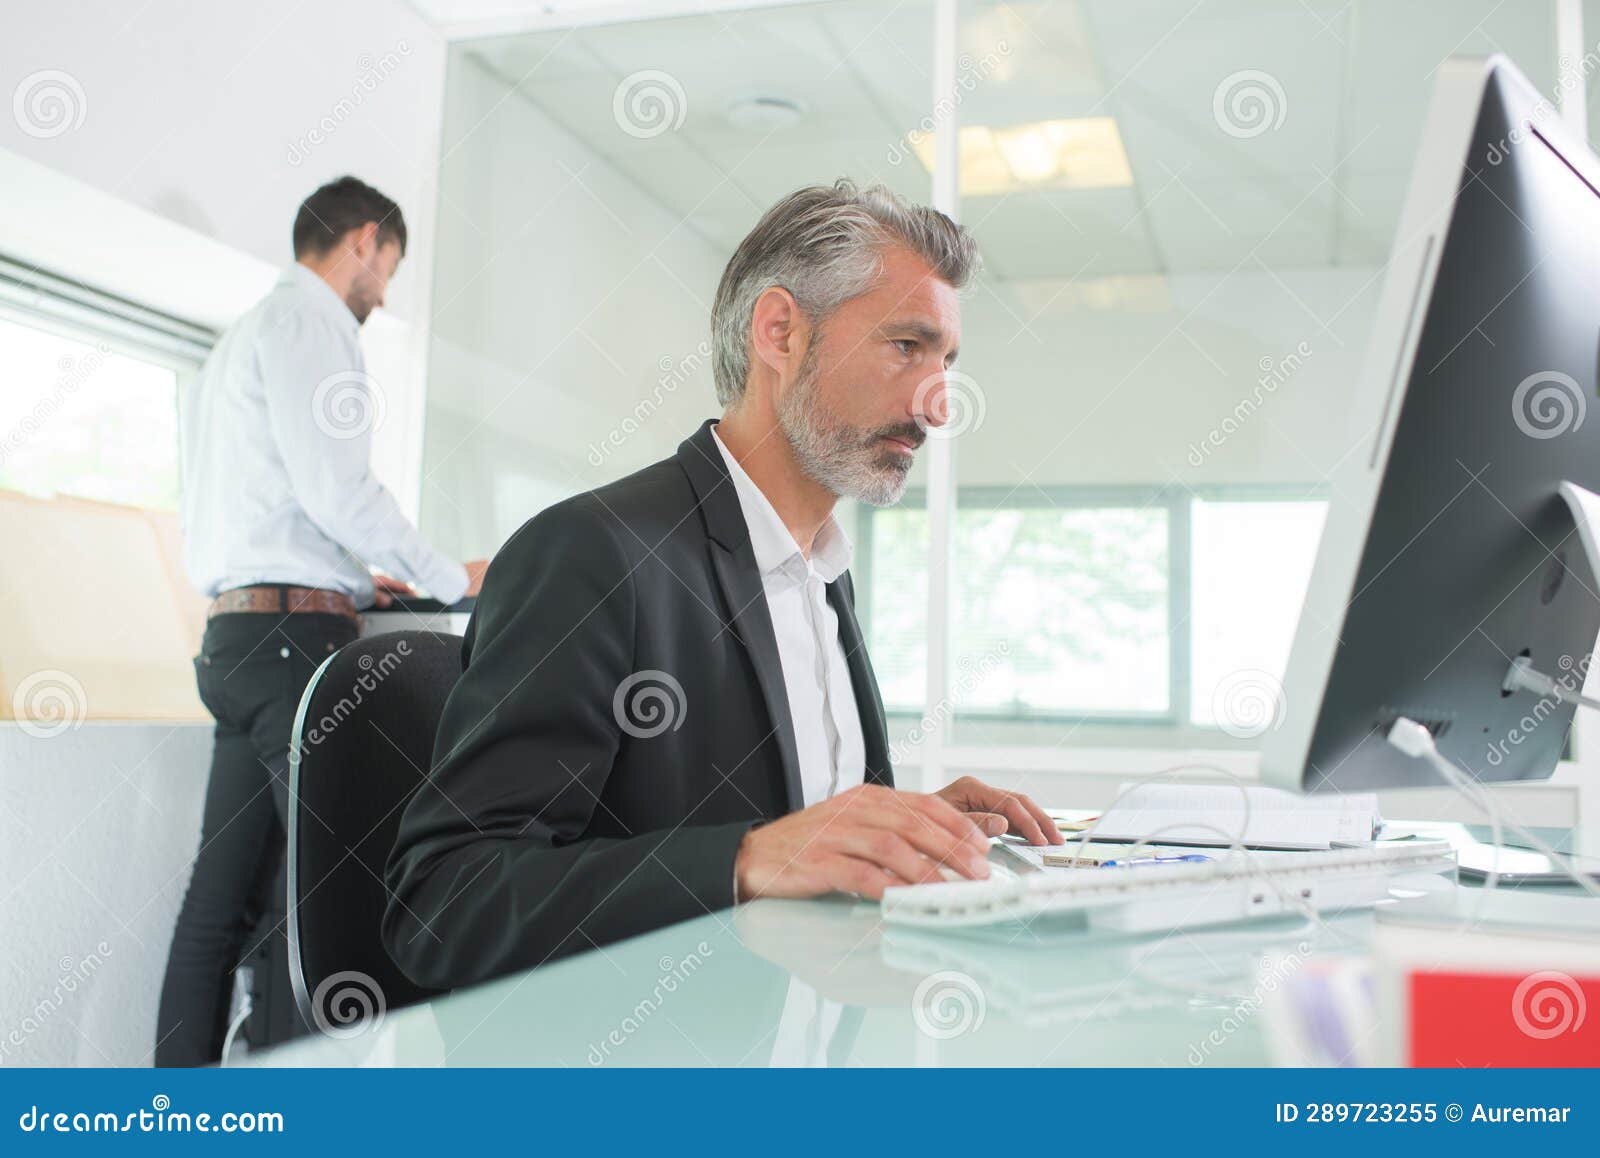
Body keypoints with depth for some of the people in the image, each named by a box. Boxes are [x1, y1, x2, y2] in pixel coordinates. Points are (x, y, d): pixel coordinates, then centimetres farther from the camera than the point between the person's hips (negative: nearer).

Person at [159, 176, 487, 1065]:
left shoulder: (238, 338, 26)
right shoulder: (309, 318, -3)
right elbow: (334, 486, -15)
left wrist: (351, 584, 23)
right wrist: (451, 581, -4)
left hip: (234, 634, 10)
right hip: (296, 634, -10)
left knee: (222, 894, 7)